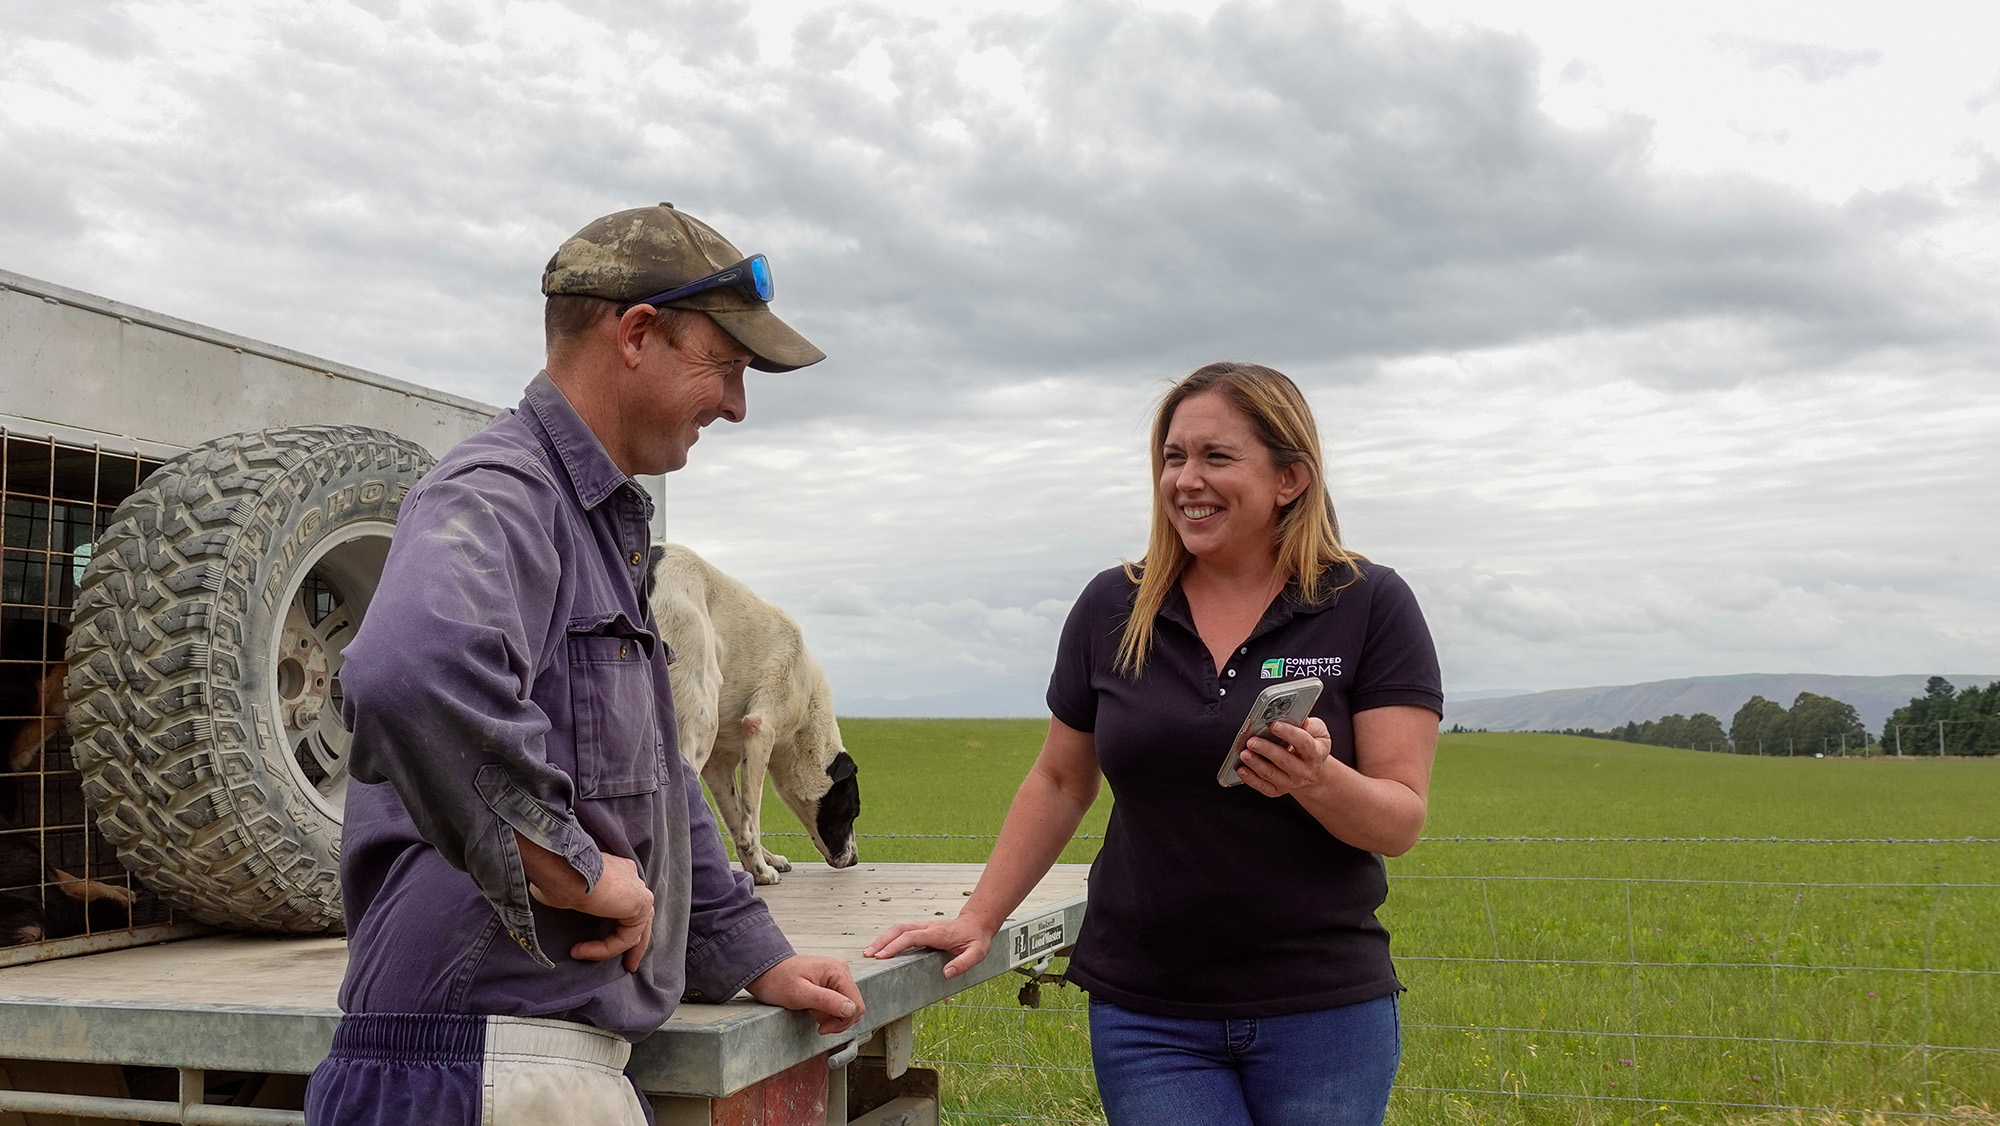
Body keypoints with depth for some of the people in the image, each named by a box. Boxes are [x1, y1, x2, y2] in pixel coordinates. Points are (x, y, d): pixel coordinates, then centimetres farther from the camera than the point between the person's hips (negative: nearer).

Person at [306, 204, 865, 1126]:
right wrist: (572, 870, -25)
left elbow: (655, 784, 27)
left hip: (563, 1049, 9)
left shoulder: (605, 529, 20)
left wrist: (755, 961, 25)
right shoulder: (495, 495, -14)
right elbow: (412, 675, -37)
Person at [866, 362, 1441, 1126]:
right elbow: (1060, 783, 12)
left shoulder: (1371, 607, -4)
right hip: (1148, 1016, 1)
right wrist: (978, 919, 8)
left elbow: (1402, 821, -7)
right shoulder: (1113, 610, 3)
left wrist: (1319, 780, -26)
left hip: (1322, 1010, -1)